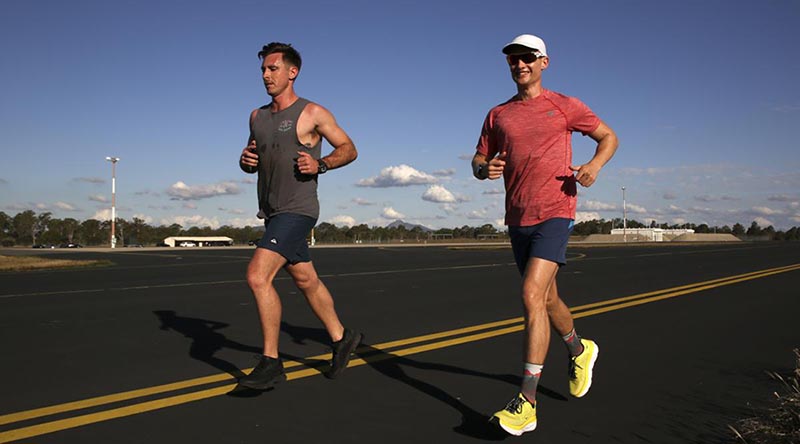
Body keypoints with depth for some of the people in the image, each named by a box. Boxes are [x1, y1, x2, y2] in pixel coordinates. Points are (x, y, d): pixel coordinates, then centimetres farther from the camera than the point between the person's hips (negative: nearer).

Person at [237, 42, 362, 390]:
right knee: (306, 281, 15)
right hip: (272, 213, 8)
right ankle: (341, 338, 33)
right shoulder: (257, 117, 13)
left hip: (297, 211, -8)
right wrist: (245, 161, -2)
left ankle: (271, 363, -7)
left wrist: (320, 164, -17)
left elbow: (349, 149, 0)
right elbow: (252, 163, 21)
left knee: (258, 276, -18)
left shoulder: (313, 113, -6)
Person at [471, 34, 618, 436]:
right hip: (517, 217, 5)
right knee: (547, 299, 16)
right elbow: (478, 160, 17)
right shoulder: (497, 115, 12)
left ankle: (526, 404, -17)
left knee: (532, 295, -20)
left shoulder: (563, 106, 3)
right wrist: (484, 169, -9)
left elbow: (608, 137, 11)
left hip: (554, 212, -5)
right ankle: (579, 350, 46)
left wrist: (595, 165, -10)